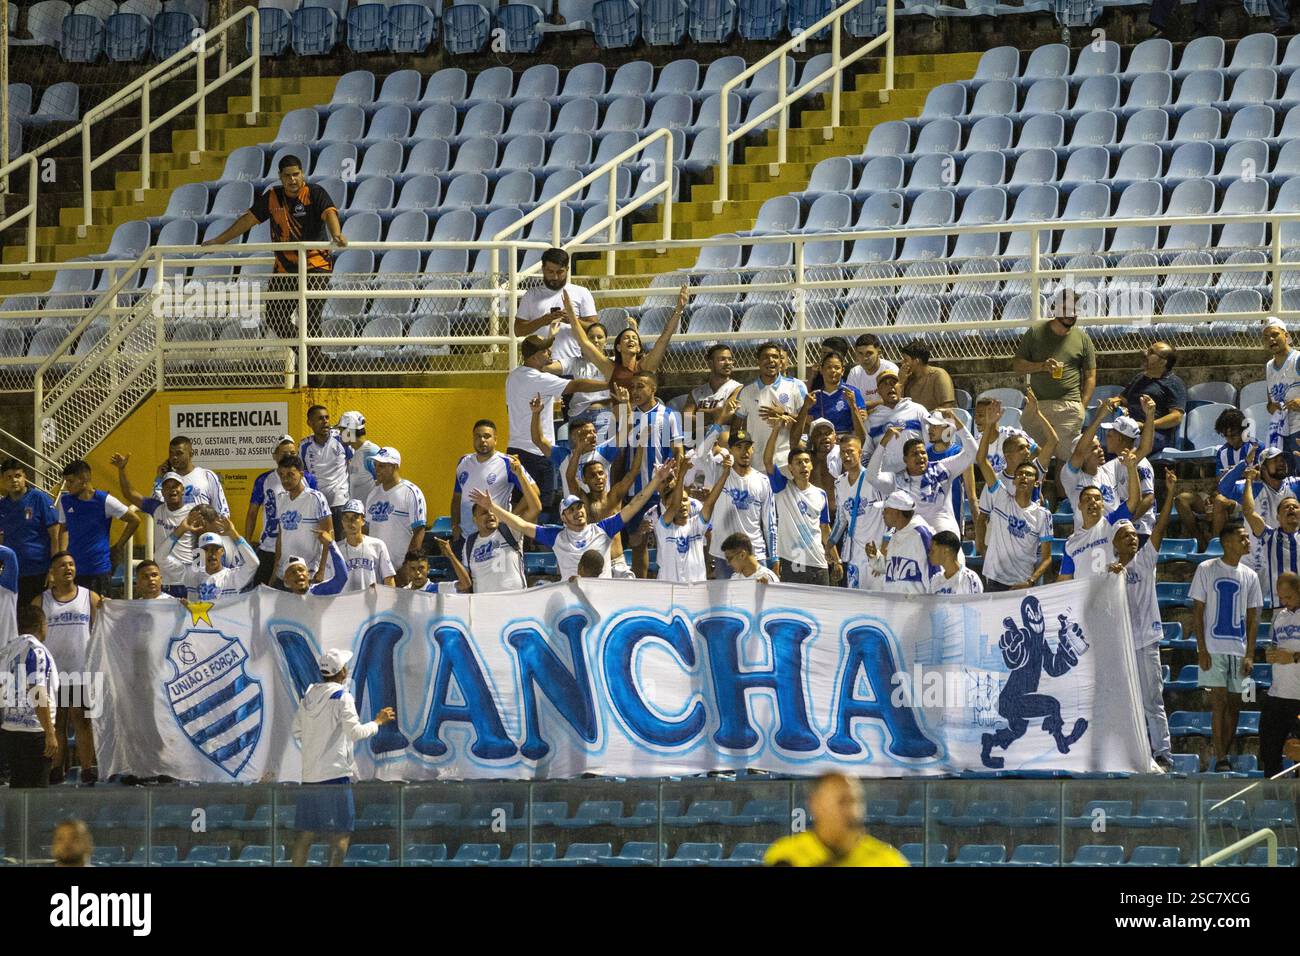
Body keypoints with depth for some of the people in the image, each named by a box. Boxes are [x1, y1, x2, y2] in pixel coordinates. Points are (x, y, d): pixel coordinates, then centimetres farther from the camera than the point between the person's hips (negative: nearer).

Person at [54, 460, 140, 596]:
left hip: (99, 569, -4)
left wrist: (118, 546, 3)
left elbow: (134, 520, 0)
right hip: (72, 568, 4)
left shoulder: (104, 501, -8)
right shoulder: (65, 501, 7)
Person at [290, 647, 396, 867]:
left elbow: (297, 731, 17)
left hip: (309, 775, 7)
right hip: (335, 773, -7)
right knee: (341, 833, -5)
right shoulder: (341, 697, -9)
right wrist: (378, 722, 0)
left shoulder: (308, 696, 11)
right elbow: (355, 732, -14)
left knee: (306, 833, 10)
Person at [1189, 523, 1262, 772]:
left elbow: (1252, 618, 8)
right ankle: (1220, 760, -11)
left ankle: (1225, 755, 13)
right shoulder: (1206, 570, -2)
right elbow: (1198, 611, -2)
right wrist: (1201, 649, -10)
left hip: (1239, 649, 4)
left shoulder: (1250, 576, 8)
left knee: (1234, 704, 4)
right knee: (1219, 702, -10)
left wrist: (1250, 655, 0)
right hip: (1214, 647, -4)